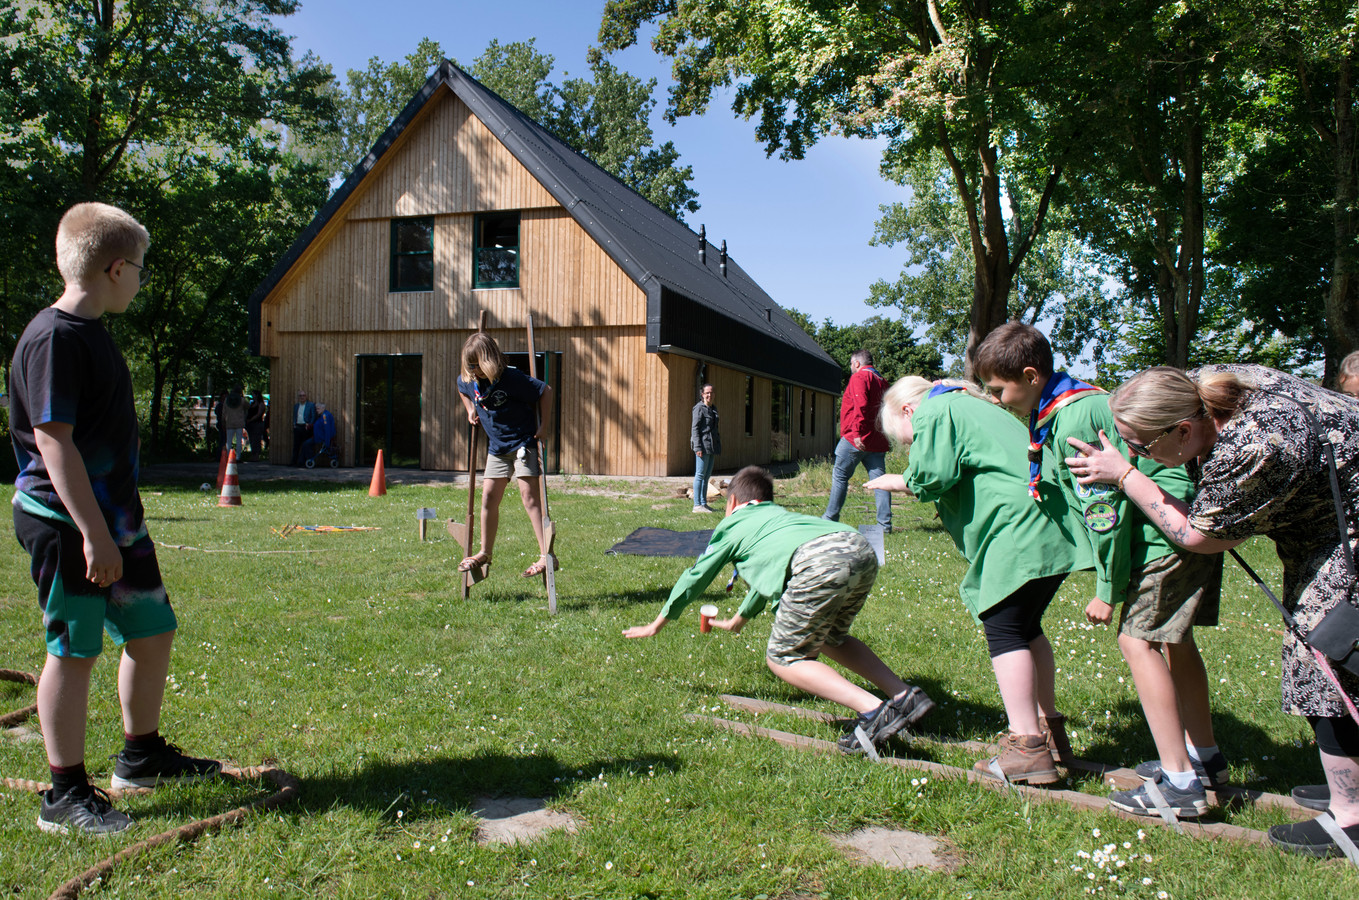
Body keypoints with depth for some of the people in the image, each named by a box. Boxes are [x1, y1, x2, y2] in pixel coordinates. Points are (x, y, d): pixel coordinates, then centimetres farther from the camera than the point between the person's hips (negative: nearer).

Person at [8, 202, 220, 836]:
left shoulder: (91, 334, 14)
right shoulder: (53, 338, -16)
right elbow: (52, 440, -22)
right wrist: (94, 535, -23)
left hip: (113, 518, 9)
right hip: (67, 525, -9)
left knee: (152, 632, 15)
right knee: (74, 651, 0)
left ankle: (141, 756, 32)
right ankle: (65, 795, 13)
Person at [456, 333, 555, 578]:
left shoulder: (511, 378, -22)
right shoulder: (468, 381, -2)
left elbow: (546, 391, -15)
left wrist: (543, 427, -16)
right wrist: (470, 409, 10)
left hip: (523, 441, -7)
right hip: (497, 446, 7)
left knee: (529, 494, -16)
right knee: (489, 496, 7)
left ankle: (546, 555, -17)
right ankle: (485, 553, 23)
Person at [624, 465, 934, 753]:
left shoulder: (732, 524, 27)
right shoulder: (778, 514, 43)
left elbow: (695, 577, 35)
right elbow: (769, 570, 57)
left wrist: (657, 625, 48)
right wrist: (739, 619, 72)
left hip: (821, 564, -7)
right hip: (863, 550, 8)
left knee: (783, 658, 7)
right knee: (830, 638, 30)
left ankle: (873, 710, -9)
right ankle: (905, 695, 18)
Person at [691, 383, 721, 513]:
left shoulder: (713, 408, 16)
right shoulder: (699, 408, -8)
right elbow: (695, 428, -12)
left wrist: (716, 448, 20)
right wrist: (697, 447, -19)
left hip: (712, 445, 8)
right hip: (703, 445, -8)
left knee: (707, 475, 11)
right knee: (700, 474, -7)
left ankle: (704, 503, 17)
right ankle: (697, 505, -6)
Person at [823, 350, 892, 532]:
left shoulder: (859, 377, -6)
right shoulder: (882, 381, 19)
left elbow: (861, 405, -20)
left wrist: (857, 432, -22)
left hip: (856, 440, -7)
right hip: (877, 441, 7)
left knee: (840, 476, 4)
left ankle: (830, 518, 10)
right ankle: (885, 522, -1)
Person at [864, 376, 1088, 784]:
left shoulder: (932, 412, 1)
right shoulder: (970, 406, 30)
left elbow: (934, 475, -10)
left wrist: (900, 481, 8)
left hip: (1019, 529, -10)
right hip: (1055, 528, 10)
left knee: (1004, 629, -8)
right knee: (1027, 627, 19)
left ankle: (1027, 747, -11)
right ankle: (1048, 722, 28)